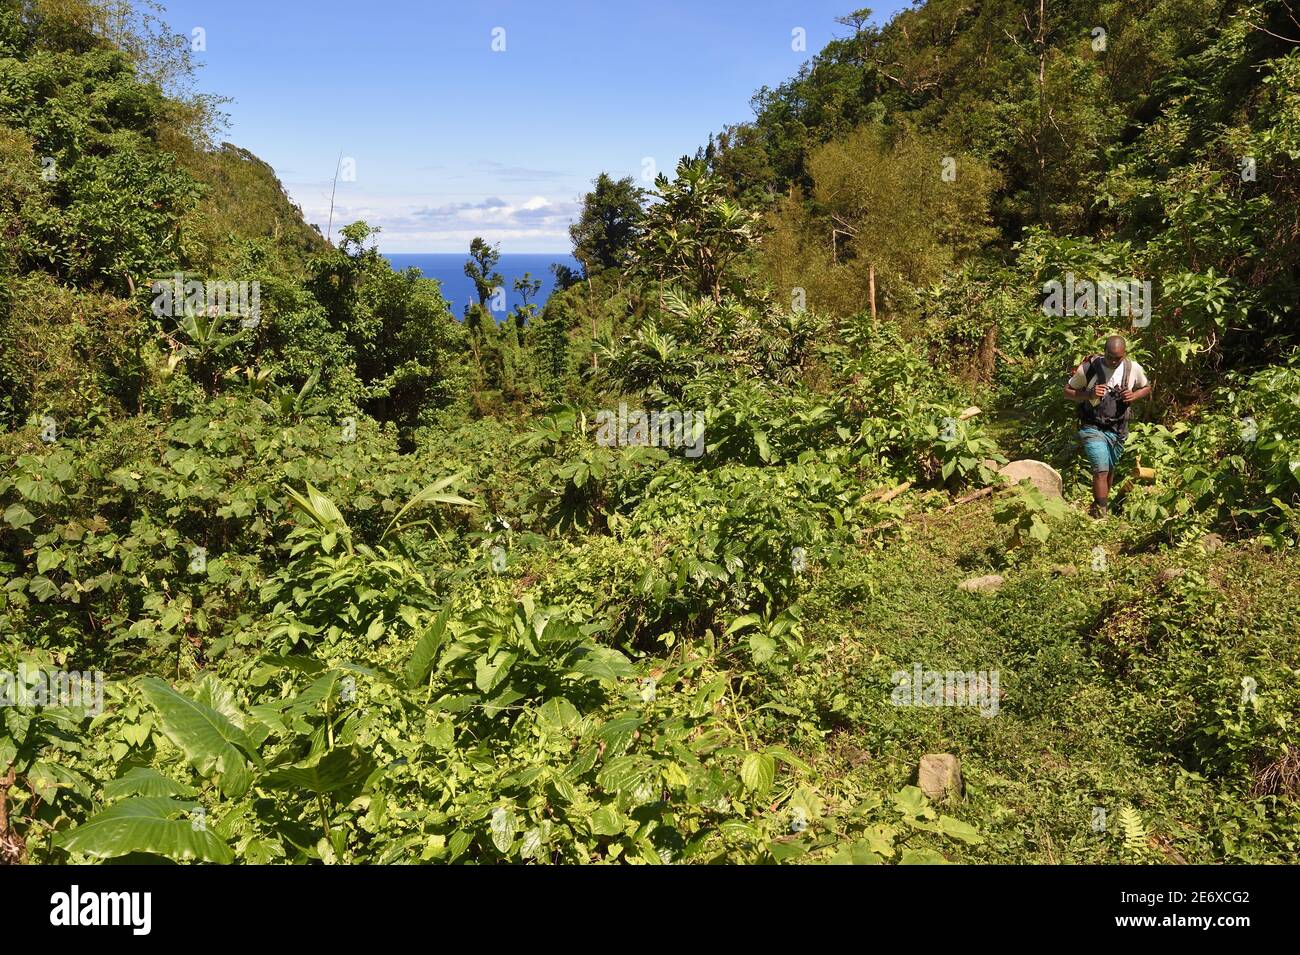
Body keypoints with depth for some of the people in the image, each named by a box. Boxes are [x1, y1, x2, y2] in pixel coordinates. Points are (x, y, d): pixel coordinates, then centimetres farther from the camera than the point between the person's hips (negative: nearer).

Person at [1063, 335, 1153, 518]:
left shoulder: (1133, 369, -6)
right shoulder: (1088, 368, -16)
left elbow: (1147, 387, 13)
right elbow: (1068, 391, -5)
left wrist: (1134, 395, -10)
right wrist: (1089, 395, -24)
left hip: (1118, 430, 4)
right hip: (1093, 428, -4)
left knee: (1110, 470, 17)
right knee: (1101, 471, -15)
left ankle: (1101, 506, 37)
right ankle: (1101, 513, -11)